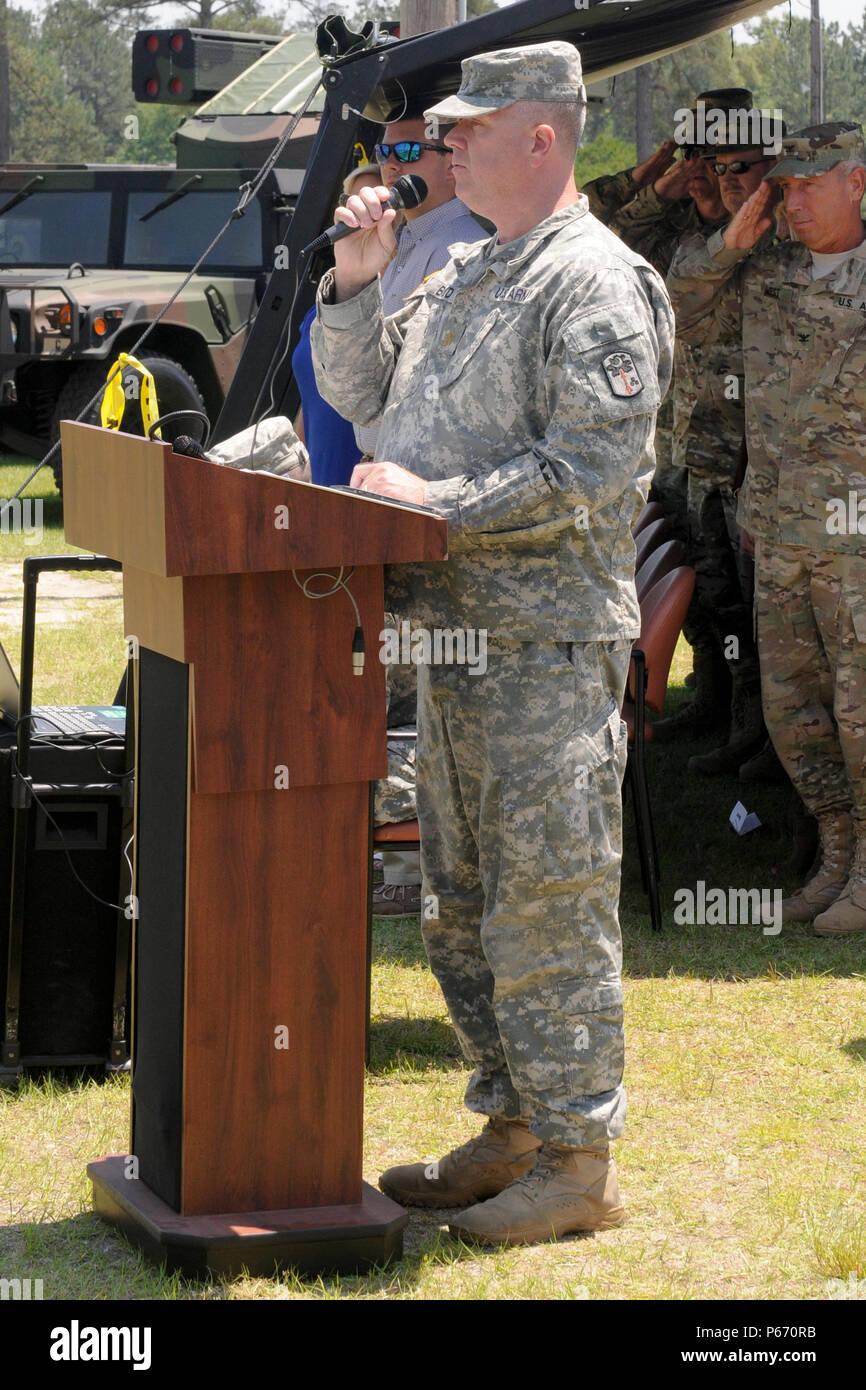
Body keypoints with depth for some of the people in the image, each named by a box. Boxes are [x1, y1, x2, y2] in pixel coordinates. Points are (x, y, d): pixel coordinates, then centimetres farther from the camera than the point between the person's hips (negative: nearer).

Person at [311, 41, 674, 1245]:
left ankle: (579, 1165, 0)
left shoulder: (594, 284, -12)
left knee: (551, 907, -7)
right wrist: (355, 284, 7)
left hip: (549, 643, -10)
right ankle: (512, 1130, 25)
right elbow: (361, 392, 23)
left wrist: (441, 502, -20)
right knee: (464, 907, 15)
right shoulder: (465, 278, 18)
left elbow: (591, 470, -20)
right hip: (455, 630, 10)